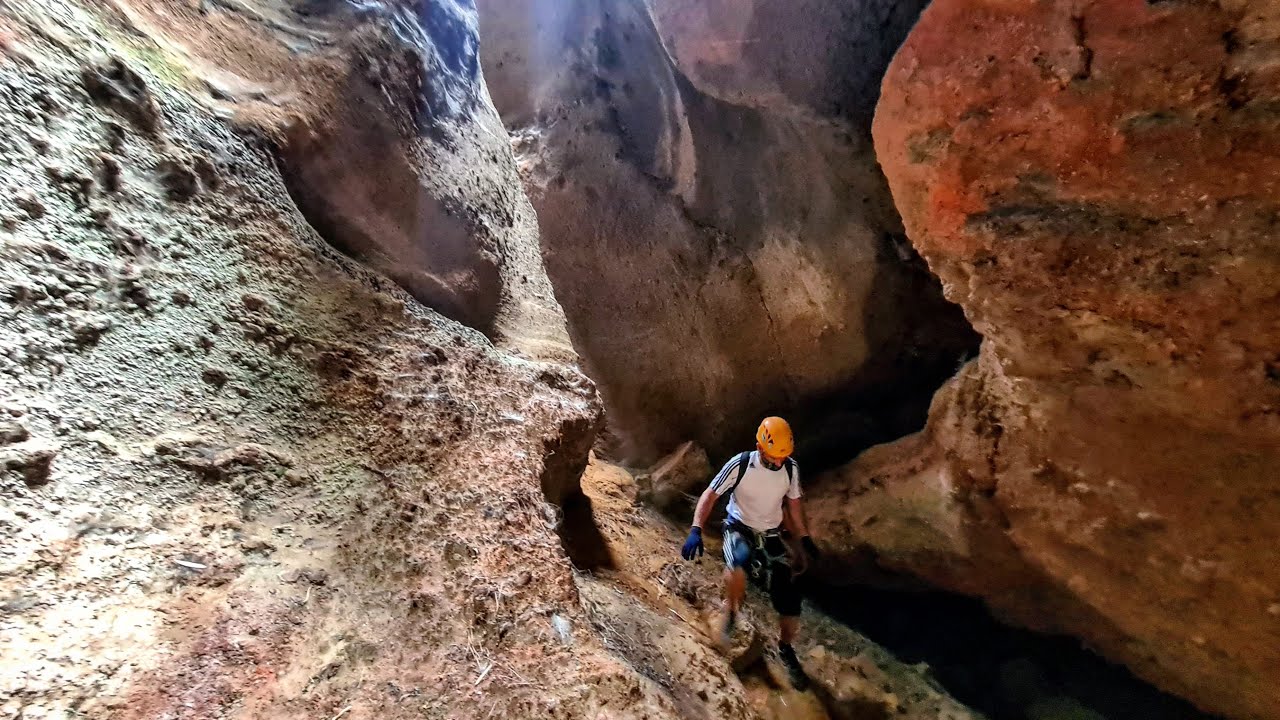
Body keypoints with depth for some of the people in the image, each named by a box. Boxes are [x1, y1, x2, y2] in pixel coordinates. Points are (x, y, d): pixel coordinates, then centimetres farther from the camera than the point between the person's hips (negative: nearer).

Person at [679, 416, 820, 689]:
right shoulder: (740, 464, -23)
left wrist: (805, 538, 13)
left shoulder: (791, 469, -11)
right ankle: (730, 612, -9)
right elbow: (710, 495, -18)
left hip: (771, 536, 4)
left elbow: (793, 503, 7)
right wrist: (695, 530, -28)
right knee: (740, 560, -39)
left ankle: (786, 649, 31)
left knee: (790, 600, 0)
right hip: (739, 529, -3)